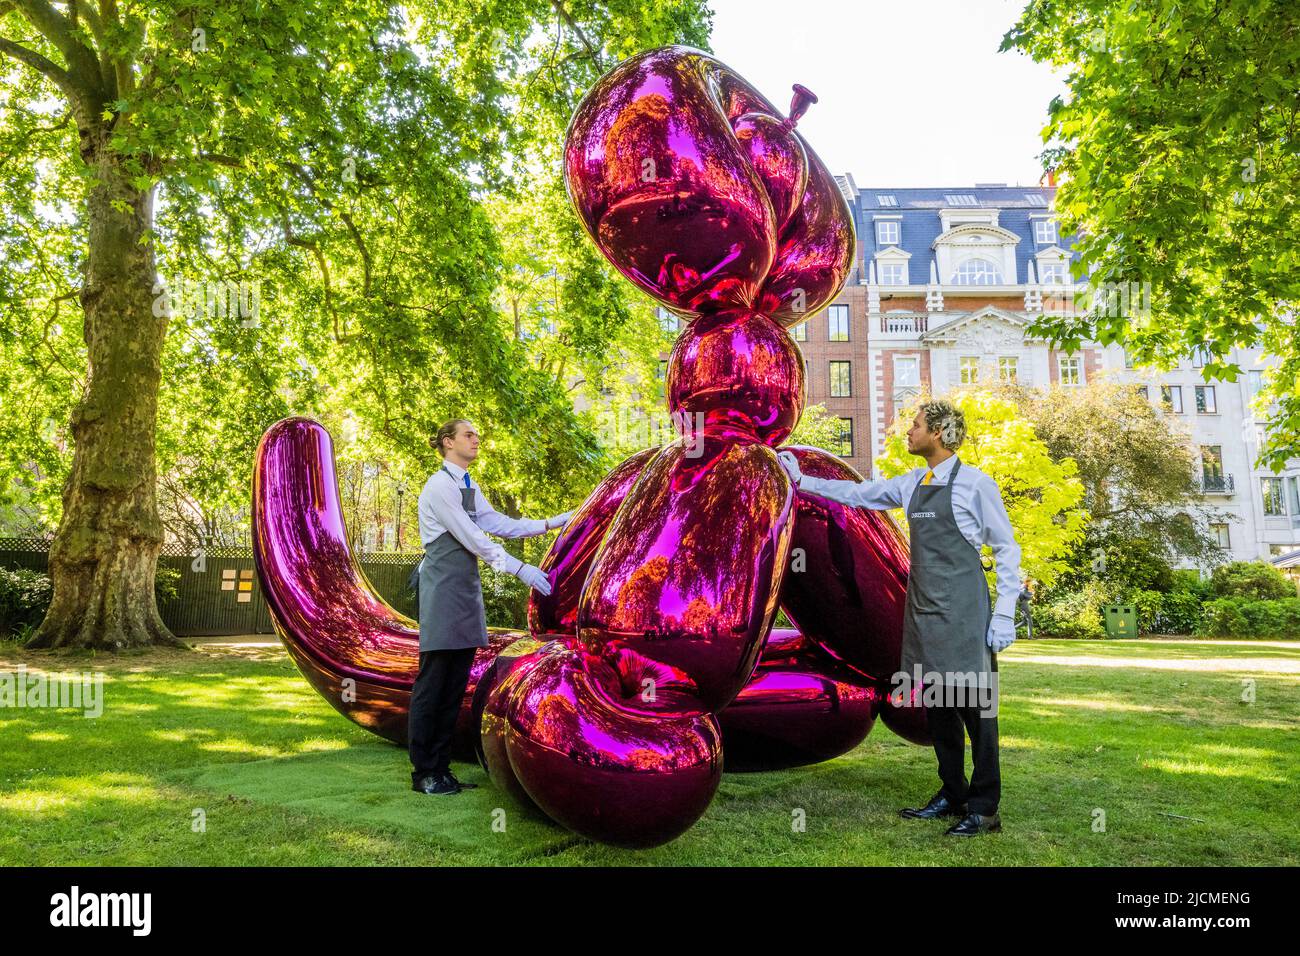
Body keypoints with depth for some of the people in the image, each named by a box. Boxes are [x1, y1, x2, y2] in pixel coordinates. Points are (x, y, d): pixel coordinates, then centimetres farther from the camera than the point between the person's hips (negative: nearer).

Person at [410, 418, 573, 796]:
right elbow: (472, 538, -17)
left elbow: (498, 523, 12)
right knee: (432, 683, -2)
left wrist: (550, 524, 5)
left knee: (455, 686, 10)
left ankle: (441, 769, 18)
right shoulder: (440, 486, -13)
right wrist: (521, 570, -18)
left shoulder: (469, 486, 16)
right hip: (443, 587, -9)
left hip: (466, 587, 9)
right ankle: (423, 773, 8)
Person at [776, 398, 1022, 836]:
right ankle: (952, 795, 26)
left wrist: (1004, 614, -10)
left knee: (974, 706, -2)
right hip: (922, 611, 7)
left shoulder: (975, 483, -7)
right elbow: (856, 493, 23)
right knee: (936, 706, 12)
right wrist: (802, 480, 22)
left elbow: (1006, 548, -4)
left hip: (963, 614, -6)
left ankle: (984, 809, 10)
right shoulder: (911, 484, 11)